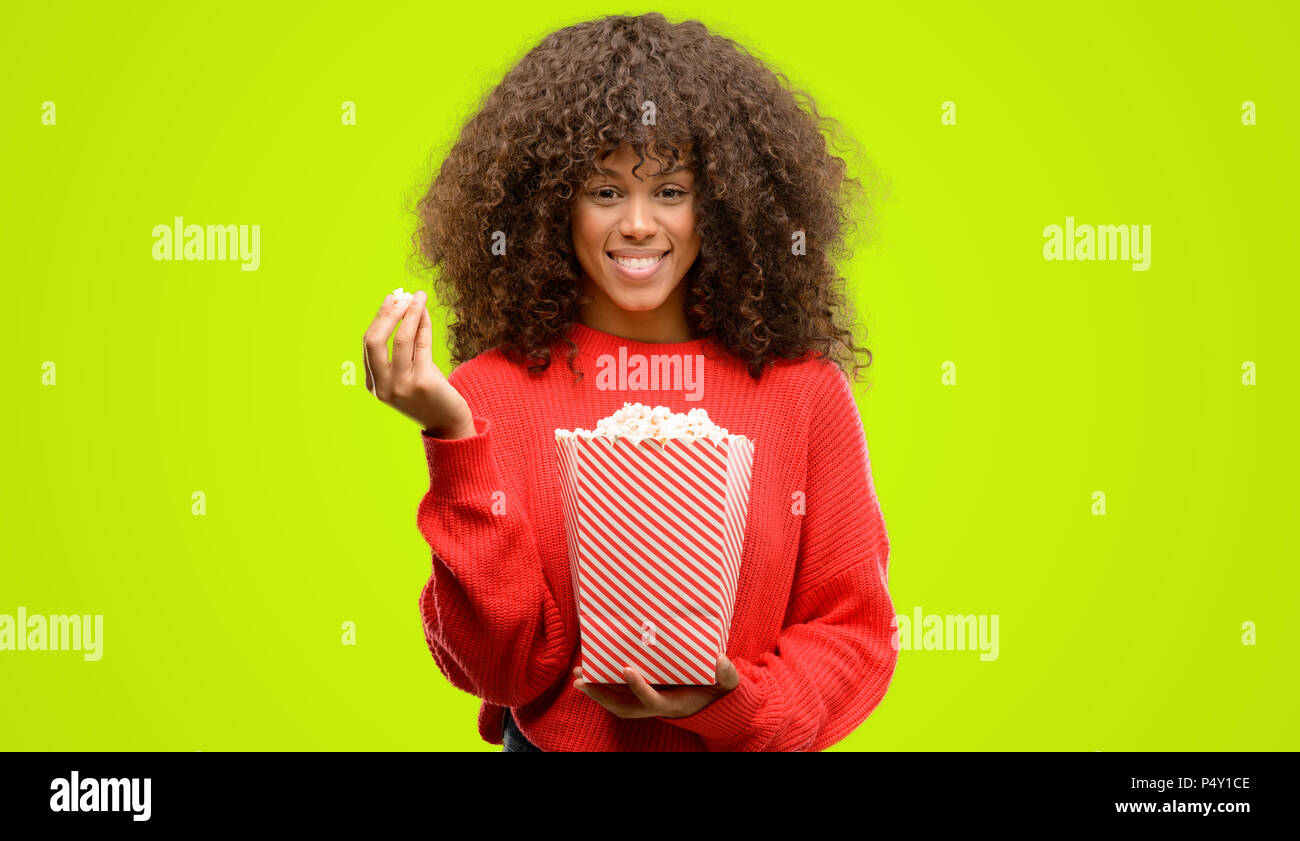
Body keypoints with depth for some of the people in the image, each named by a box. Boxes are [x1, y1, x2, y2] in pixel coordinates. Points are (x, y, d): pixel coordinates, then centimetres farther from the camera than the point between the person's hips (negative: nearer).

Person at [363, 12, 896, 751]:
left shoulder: (806, 393, -3)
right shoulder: (487, 396, -4)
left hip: (742, 742, 2)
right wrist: (457, 441, -16)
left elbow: (853, 633, 3)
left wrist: (732, 702, -15)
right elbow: (504, 668, -8)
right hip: (552, 742, -1)